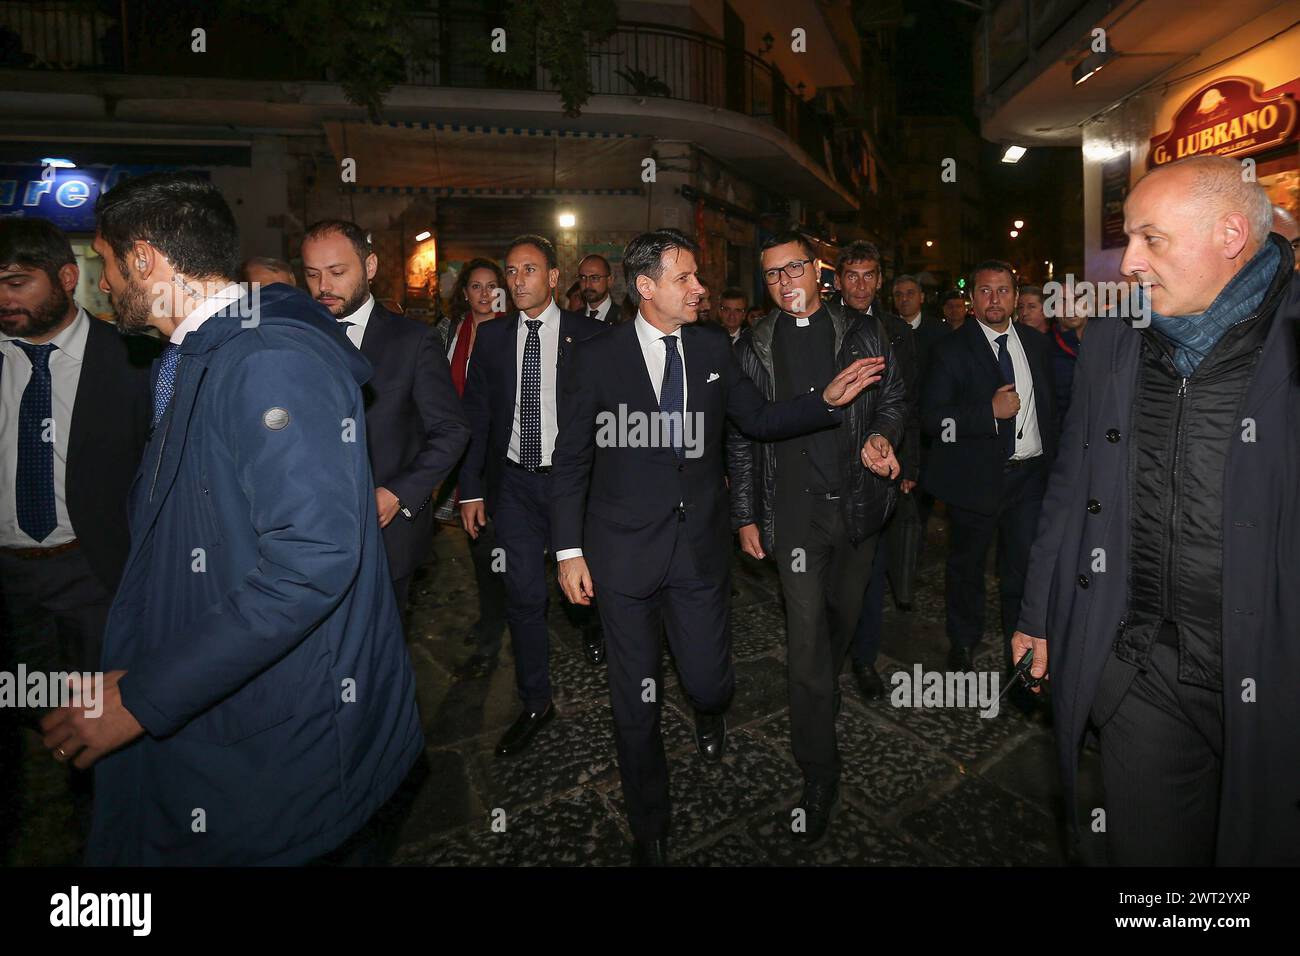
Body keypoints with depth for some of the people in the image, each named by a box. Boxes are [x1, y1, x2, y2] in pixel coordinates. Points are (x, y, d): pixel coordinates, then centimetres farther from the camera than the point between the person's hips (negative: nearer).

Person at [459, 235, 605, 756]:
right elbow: (475, 416, 5)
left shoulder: (588, 334, -4)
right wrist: (471, 488, 2)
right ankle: (535, 703, 23)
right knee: (523, 595, 6)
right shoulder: (492, 336, 4)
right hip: (515, 482, 2)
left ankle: (593, 625, 52)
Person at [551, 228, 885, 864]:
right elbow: (571, 460, -2)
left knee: (708, 681, 6)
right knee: (637, 697, 9)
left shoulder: (712, 348, 4)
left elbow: (759, 419, 10)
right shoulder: (596, 358, -5)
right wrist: (569, 550, -5)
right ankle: (649, 828, 34)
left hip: (700, 544, 2)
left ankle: (709, 714, 48)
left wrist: (828, 399, -4)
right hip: (626, 550, -2)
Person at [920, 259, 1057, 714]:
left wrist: (1054, 463, 10)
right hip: (977, 477, -3)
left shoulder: (1036, 344, 10)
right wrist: (990, 412, -22)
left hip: (1030, 476, 3)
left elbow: (1050, 404, 16)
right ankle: (963, 643, 35)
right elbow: (932, 417, -14)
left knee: (1024, 573, 2)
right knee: (967, 566, 13)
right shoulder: (952, 350, -6)